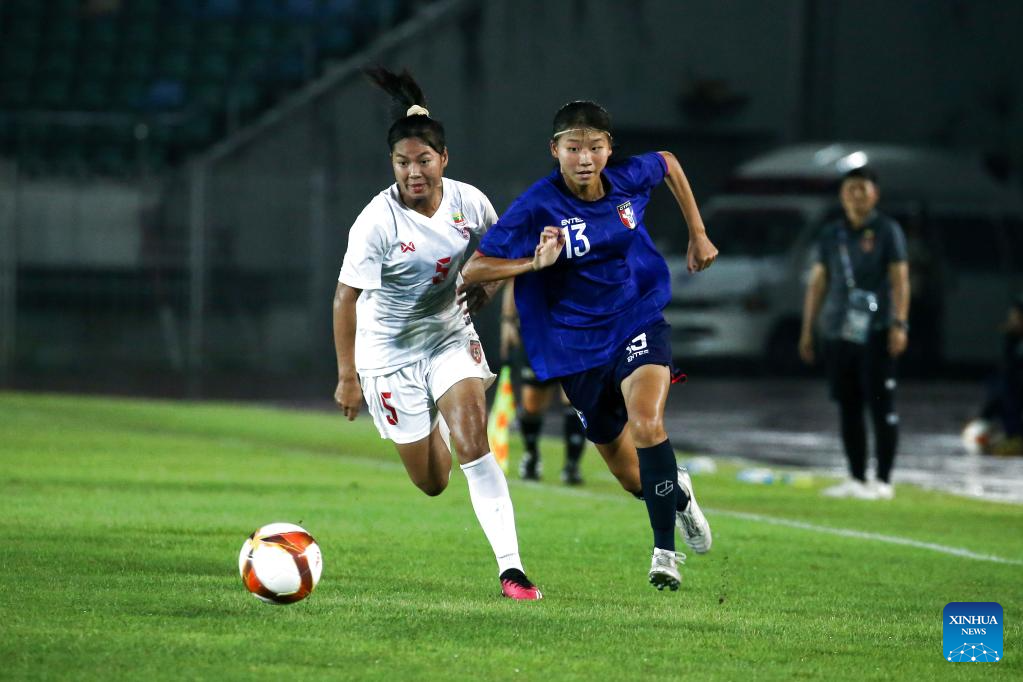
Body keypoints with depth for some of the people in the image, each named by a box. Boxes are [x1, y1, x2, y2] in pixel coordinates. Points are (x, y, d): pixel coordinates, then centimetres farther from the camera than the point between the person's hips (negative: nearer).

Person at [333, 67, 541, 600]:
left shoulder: (468, 201, -11)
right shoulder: (378, 221, -23)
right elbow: (345, 297, -19)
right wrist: (347, 376, -19)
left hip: (450, 335, 2)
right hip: (389, 350, -2)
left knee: (472, 444, -20)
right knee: (432, 482, 4)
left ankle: (510, 567, -21)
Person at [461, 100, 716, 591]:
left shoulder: (628, 179, -9)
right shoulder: (537, 208, -18)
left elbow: (668, 163, 16)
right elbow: (473, 270, -18)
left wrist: (698, 234, 17)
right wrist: (535, 263, -32)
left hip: (639, 323, 0)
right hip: (577, 346, 0)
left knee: (646, 423, -29)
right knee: (632, 479, 10)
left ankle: (665, 551, -21)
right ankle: (678, 494, 47)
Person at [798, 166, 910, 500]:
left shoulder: (887, 231, 1)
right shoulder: (831, 234, 14)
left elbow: (900, 280, -4)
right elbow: (818, 282, 16)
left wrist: (900, 325, -14)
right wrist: (807, 330, 12)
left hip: (876, 332, -5)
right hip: (837, 332, 5)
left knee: (881, 405, -6)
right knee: (847, 407, 6)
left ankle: (883, 481, -3)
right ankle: (856, 479, 12)